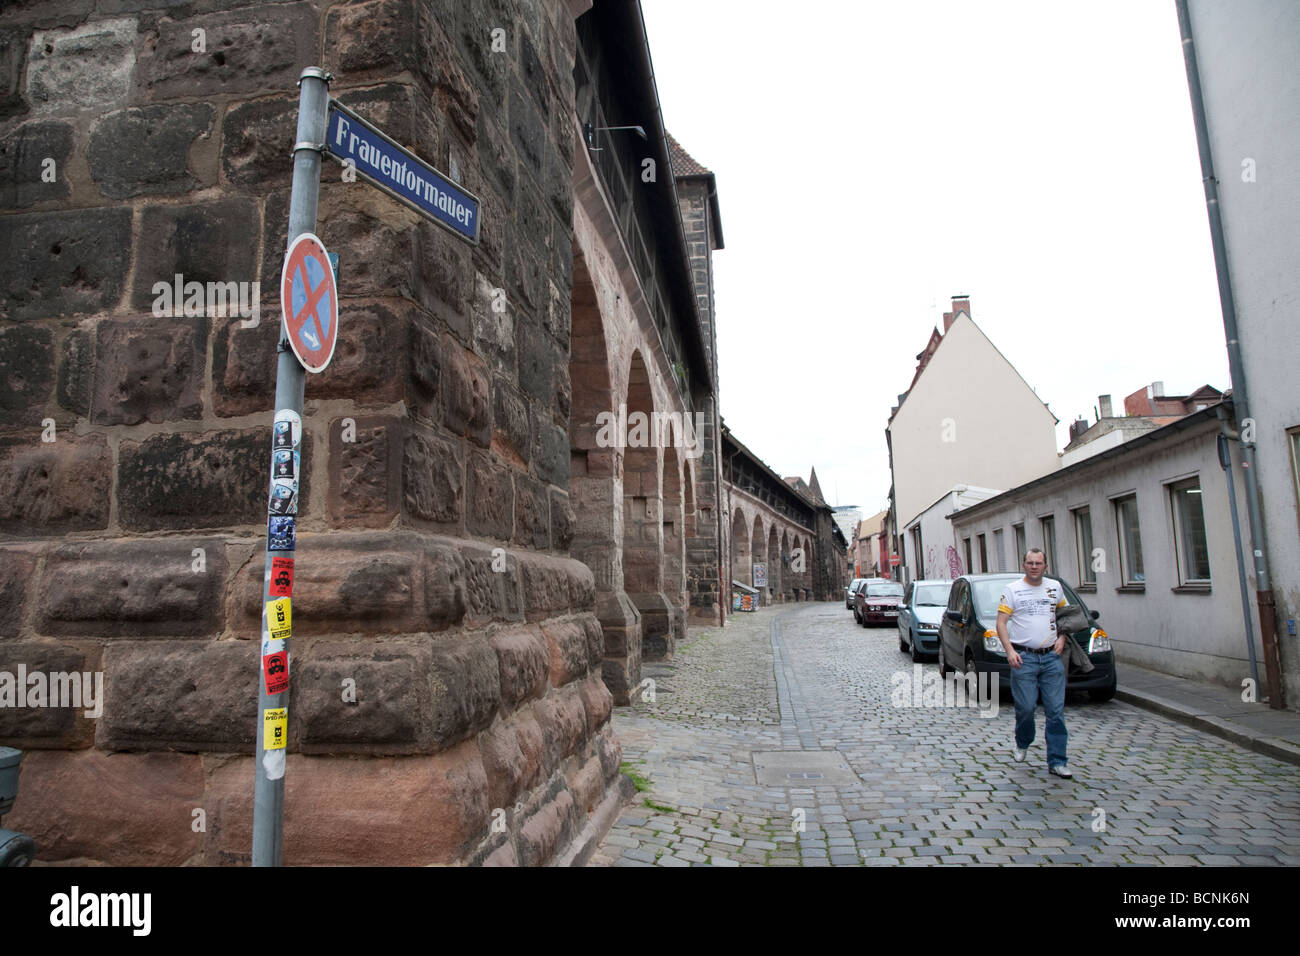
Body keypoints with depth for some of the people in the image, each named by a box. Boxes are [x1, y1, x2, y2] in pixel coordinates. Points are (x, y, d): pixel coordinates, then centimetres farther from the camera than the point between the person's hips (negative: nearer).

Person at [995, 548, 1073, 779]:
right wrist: (1010, 651, -13)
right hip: (1023, 658, -3)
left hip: (1052, 657, 3)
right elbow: (1001, 623, -2)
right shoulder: (1012, 589, 0)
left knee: (1056, 710, 0)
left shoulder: (1055, 587, 11)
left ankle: (1057, 762, 6)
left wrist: (1062, 638, 8)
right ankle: (1022, 745, 25)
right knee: (1026, 707, -2)